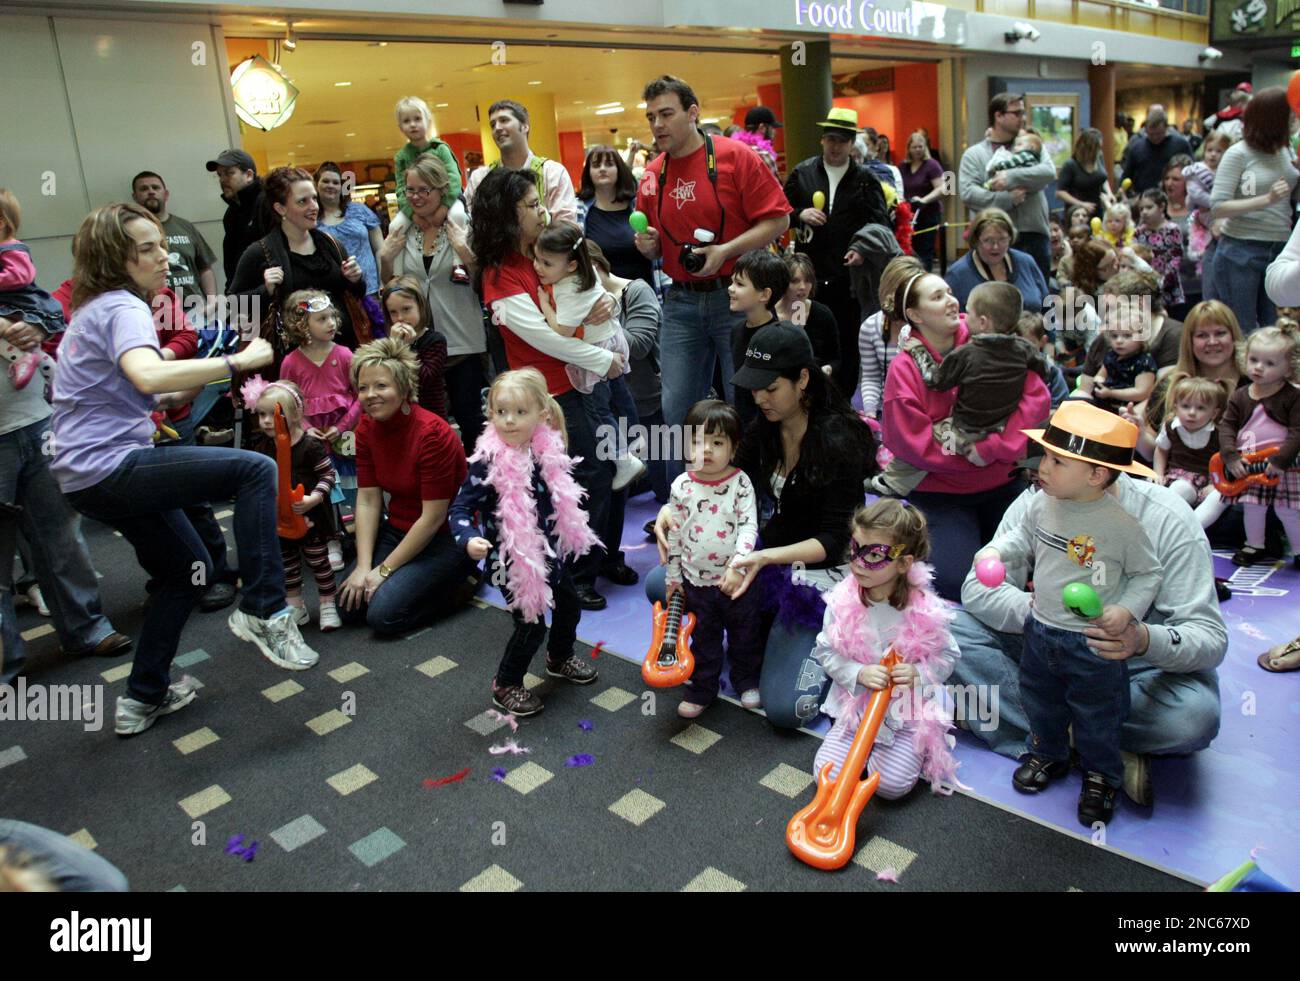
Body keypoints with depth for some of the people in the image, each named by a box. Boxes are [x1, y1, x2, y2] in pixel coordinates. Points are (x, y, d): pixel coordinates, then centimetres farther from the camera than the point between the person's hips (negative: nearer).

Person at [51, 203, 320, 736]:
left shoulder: (94, 310, 19)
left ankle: (144, 697, 28)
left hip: (89, 475, 11)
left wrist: (183, 393, 16)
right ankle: (262, 610, -17)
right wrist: (236, 361, -30)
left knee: (188, 569, 20)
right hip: (109, 468, -11)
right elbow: (148, 374, -36)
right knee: (255, 469, -20)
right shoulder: (123, 308, -14)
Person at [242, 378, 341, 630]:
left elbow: (328, 475, -14)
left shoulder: (311, 446, -17)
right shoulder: (262, 448, -1)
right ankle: (295, 607, 29)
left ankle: (328, 605, 20)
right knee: (287, 564, 16)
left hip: (310, 517, -5)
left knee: (318, 561, 8)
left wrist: (312, 499, -26)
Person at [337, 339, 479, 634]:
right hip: (398, 529, 7)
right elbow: (367, 500, -2)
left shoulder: (432, 433, -23)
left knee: (383, 615, -18)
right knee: (348, 607, -4)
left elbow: (433, 517, -21)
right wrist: (363, 566, -11)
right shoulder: (367, 429, -2)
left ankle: (461, 582, 2)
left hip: (445, 536, -7)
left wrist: (384, 569, -16)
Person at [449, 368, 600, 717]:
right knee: (531, 625, -2)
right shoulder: (488, 461, -23)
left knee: (568, 605, 22)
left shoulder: (550, 449, -6)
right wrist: (470, 541, -40)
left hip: (553, 550, 7)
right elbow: (461, 509, -21)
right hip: (514, 560, -6)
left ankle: (560, 658, 51)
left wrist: (574, 532, 22)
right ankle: (506, 685, 23)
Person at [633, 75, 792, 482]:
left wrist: (725, 251, -18)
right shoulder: (652, 175, 8)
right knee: (677, 410, 5)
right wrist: (648, 245, -5)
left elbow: (778, 219, -9)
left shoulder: (735, 157, -6)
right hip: (681, 302, 4)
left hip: (736, 298, -4)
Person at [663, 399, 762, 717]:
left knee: (745, 634, 18)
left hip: (738, 579, -1)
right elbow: (674, 534, 1)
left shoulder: (740, 483, -12)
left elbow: (749, 526, -16)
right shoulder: (681, 486, -7)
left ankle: (747, 680, 40)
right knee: (703, 638, 17)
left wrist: (738, 564, -29)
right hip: (697, 580, 1)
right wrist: (673, 577, 4)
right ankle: (701, 688, 33)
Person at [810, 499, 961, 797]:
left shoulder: (925, 609, -16)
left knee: (891, 785, -14)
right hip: (856, 705, 2)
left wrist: (918, 674, -20)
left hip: (907, 712, -2)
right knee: (828, 775, -9)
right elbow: (825, 652, -3)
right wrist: (859, 674, -19)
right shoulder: (842, 602, -12)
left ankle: (921, 747, 18)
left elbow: (948, 655, -2)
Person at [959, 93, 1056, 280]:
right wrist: (1007, 199, -15)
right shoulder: (974, 154, 5)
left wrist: (1011, 177, -14)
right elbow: (968, 193, -9)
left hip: (1033, 236, 3)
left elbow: (1049, 172, -4)